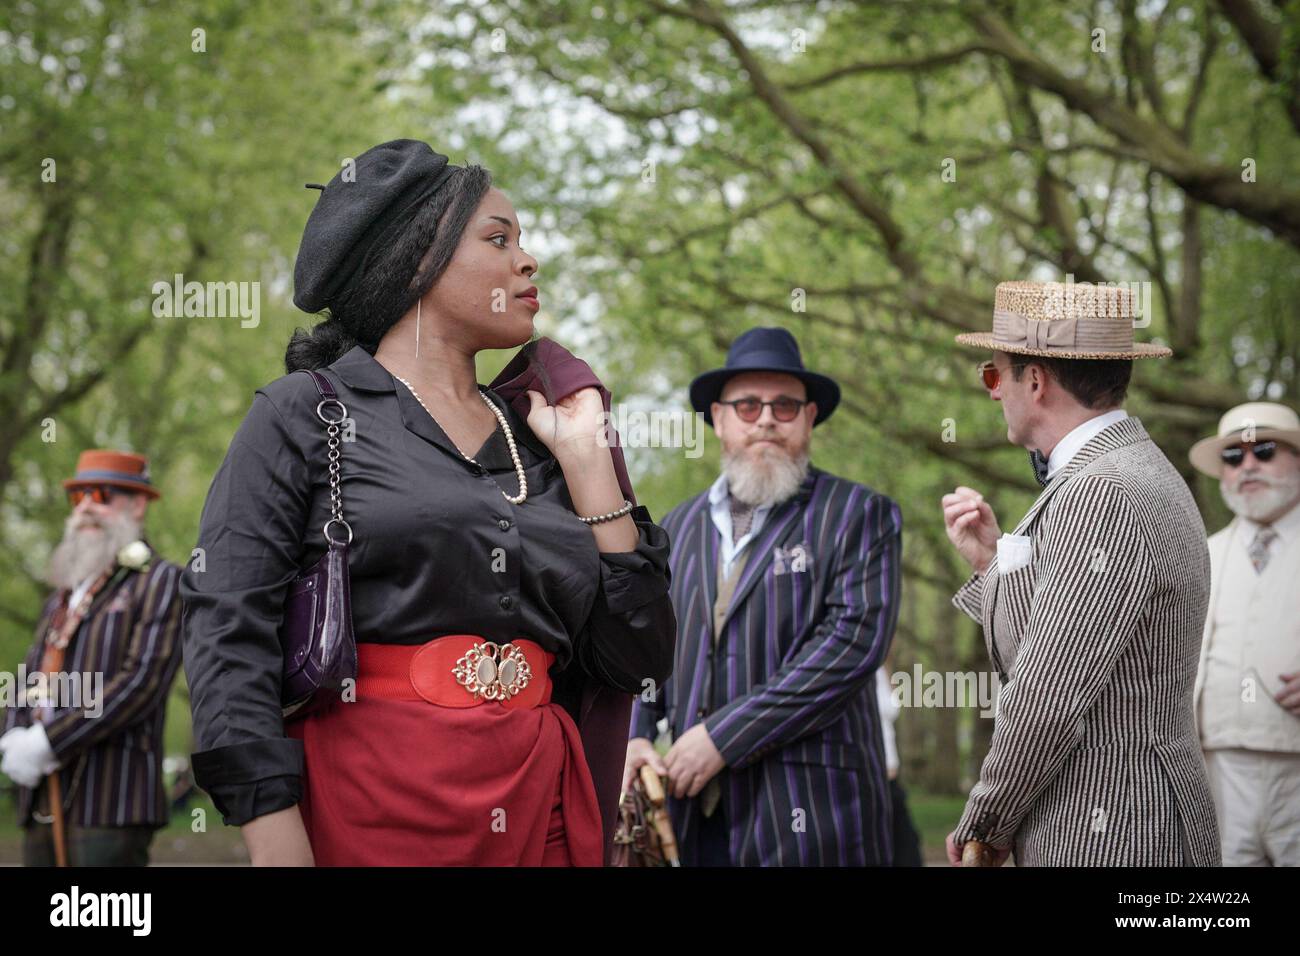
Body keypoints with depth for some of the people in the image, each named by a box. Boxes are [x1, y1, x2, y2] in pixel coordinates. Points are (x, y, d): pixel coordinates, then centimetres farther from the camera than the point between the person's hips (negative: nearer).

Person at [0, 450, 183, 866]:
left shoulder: (159, 582, 1)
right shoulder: (63, 590, 25)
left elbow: (142, 680, -12)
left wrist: (47, 743, -15)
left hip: (109, 803, -7)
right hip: (44, 803, 7)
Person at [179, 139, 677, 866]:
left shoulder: (533, 442, 13)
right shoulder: (304, 414, 1)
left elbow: (637, 658, 8)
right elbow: (230, 629, -8)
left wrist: (587, 457, 5)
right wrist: (275, 839, -19)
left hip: (539, 806, 5)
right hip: (369, 805, -5)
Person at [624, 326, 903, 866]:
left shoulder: (858, 516, 2)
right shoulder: (680, 526, 18)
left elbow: (853, 639, -11)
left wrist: (722, 737, -15)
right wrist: (634, 736, -3)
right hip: (698, 812, 4)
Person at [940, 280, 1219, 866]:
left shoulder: (1104, 495, -19)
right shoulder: (1136, 475, 14)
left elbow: (1048, 702, -21)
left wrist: (984, 826, -8)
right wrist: (992, 560, 11)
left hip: (1105, 841, -9)